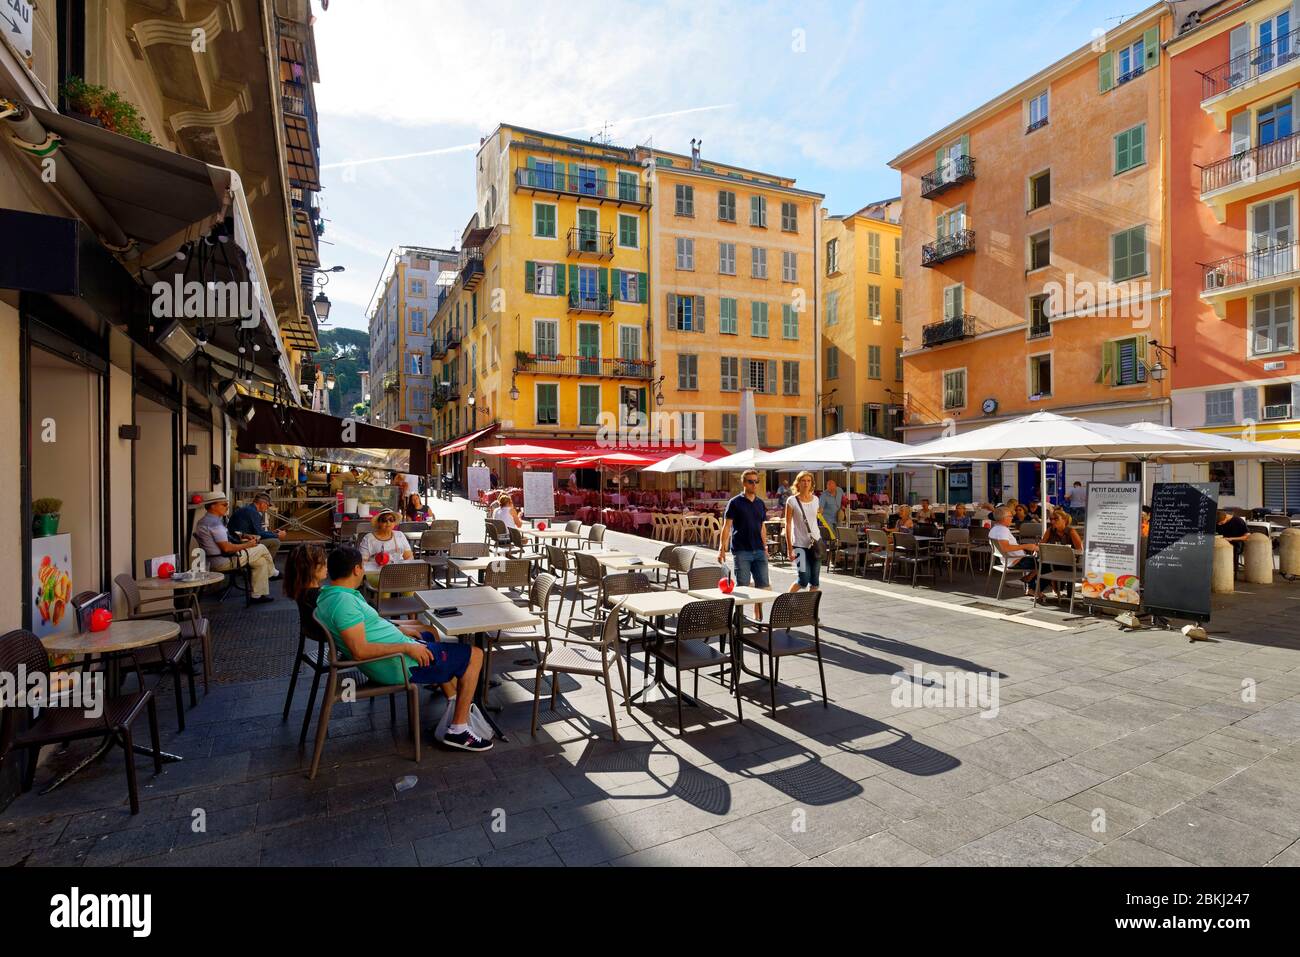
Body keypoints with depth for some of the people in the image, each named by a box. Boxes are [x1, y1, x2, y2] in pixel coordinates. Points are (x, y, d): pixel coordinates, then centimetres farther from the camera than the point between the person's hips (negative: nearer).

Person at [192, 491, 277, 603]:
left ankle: (257, 595, 16)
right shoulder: (215, 523, -21)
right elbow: (226, 547, -27)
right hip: (224, 562, -10)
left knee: (261, 561, 13)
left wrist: (244, 537, 9)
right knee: (261, 548, -3)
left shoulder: (203, 521, 13)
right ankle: (272, 572, 22)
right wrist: (247, 545, -13)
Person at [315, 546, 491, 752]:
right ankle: (458, 730, -3)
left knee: (431, 634, 34)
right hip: (399, 664, -11)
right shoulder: (344, 600, -27)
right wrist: (406, 647, -25)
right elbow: (360, 651, -32)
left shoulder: (327, 594, 5)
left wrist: (399, 628, 13)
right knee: (474, 655, -5)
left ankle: (453, 699, 38)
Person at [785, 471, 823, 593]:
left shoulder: (815, 499, 7)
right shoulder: (792, 501, -5)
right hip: (800, 544, -4)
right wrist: (789, 548, -10)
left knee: (815, 581, 5)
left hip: (815, 542, 5)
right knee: (804, 580, -10)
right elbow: (788, 525, -6)